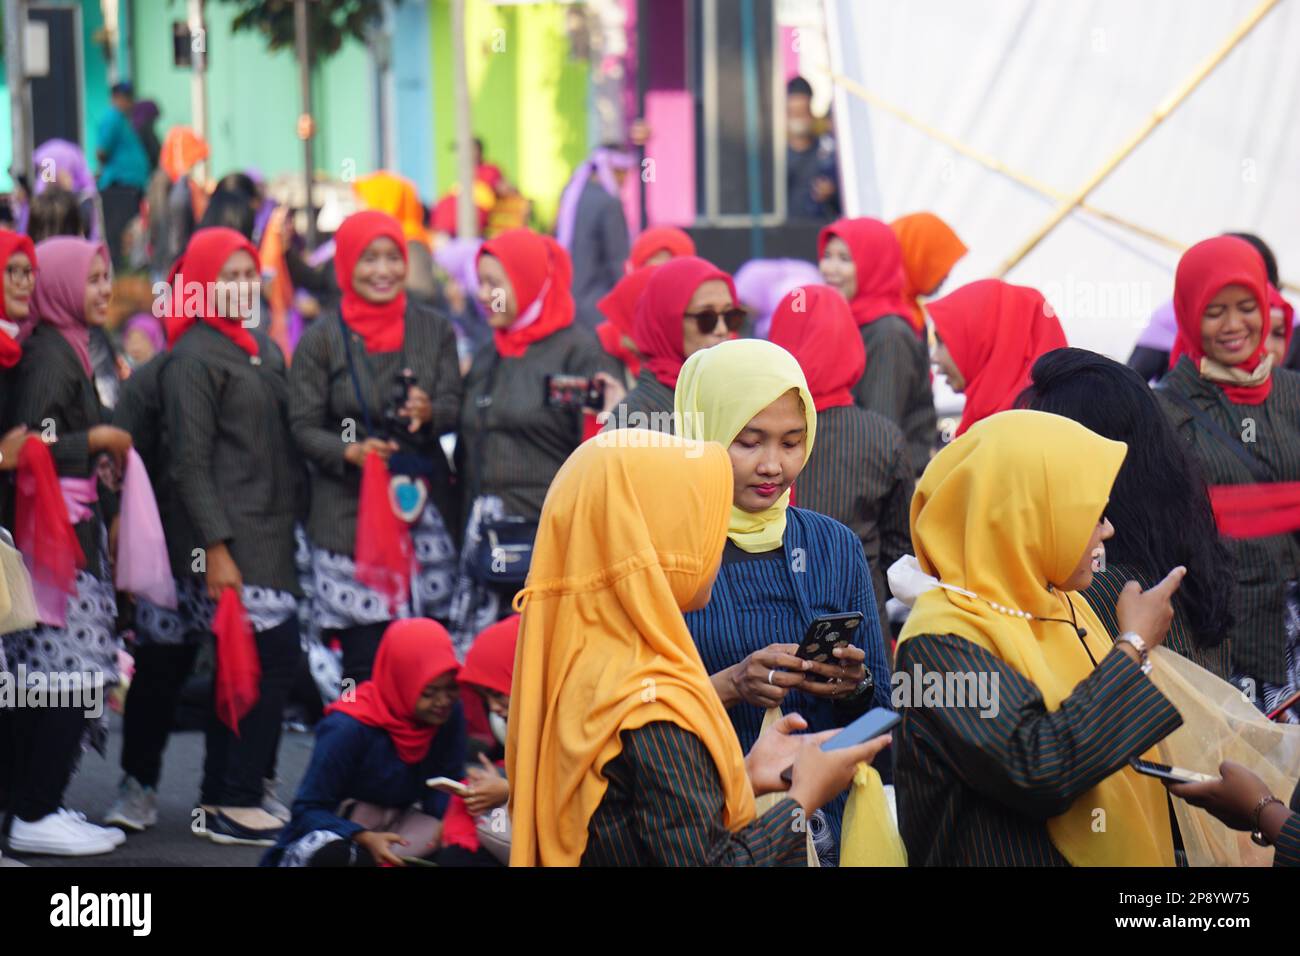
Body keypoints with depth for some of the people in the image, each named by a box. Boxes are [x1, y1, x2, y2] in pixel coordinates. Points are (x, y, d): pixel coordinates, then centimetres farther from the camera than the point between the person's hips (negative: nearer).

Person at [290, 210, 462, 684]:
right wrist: (351, 451, -17)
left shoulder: (435, 329, 9)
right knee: (364, 659, -7)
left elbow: (453, 406, 6)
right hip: (349, 514, -2)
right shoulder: (320, 341, 2)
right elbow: (304, 426, 1)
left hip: (424, 505, 2)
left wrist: (429, 414, -17)